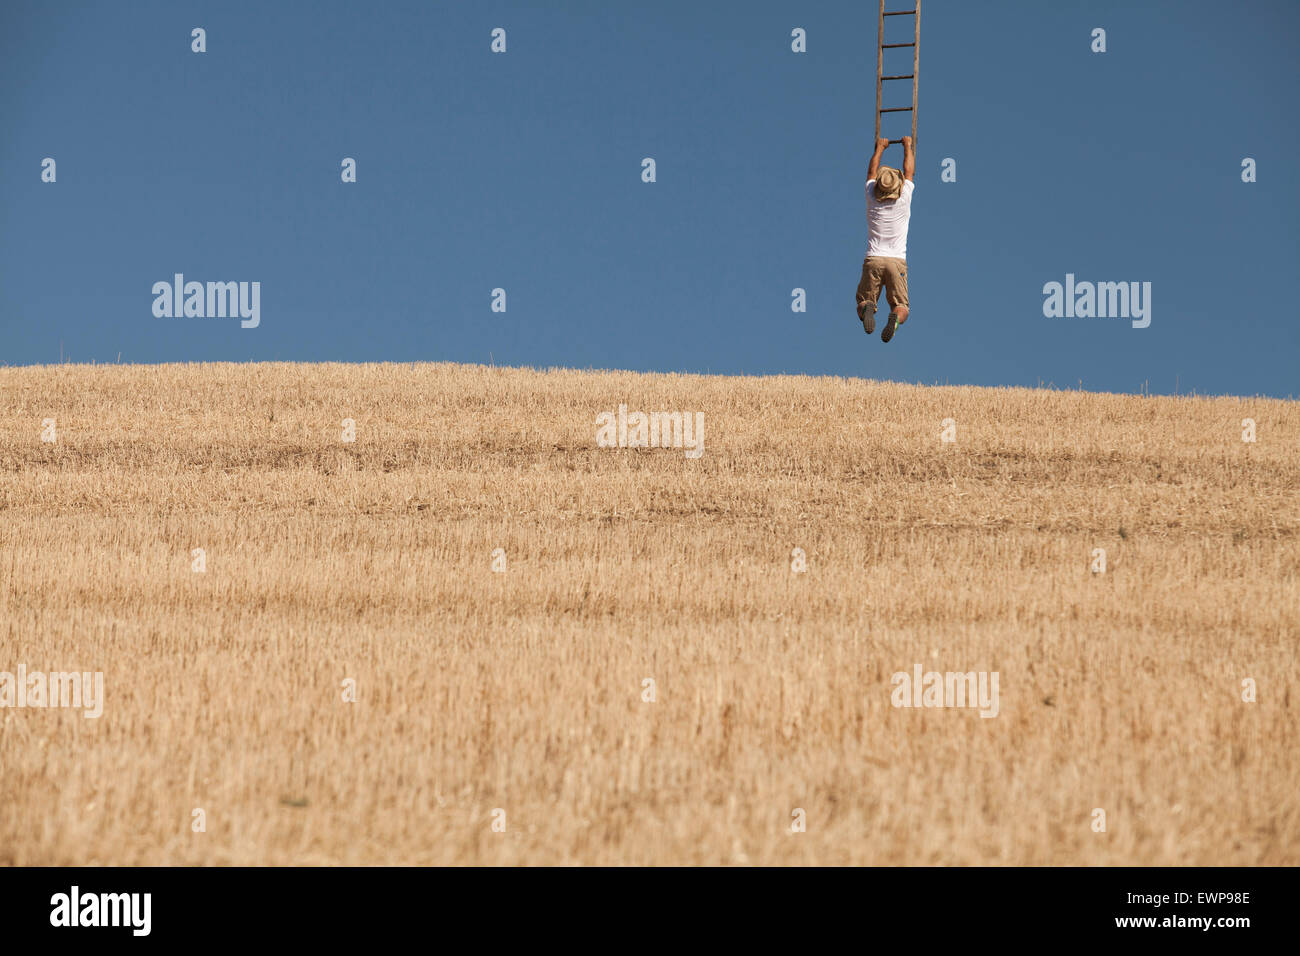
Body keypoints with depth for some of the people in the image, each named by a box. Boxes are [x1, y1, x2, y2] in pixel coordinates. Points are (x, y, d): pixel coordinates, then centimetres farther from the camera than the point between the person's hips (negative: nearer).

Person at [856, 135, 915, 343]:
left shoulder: (872, 199, 2)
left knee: (862, 305, 8)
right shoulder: (903, 199, 0)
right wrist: (908, 146, 32)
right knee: (901, 307, 2)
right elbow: (910, 172, 17)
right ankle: (895, 317, -35)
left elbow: (871, 172, 22)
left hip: (872, 260, 1)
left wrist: (879, 148, 36)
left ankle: (867, 308, -29)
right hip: (897, 261, -1)